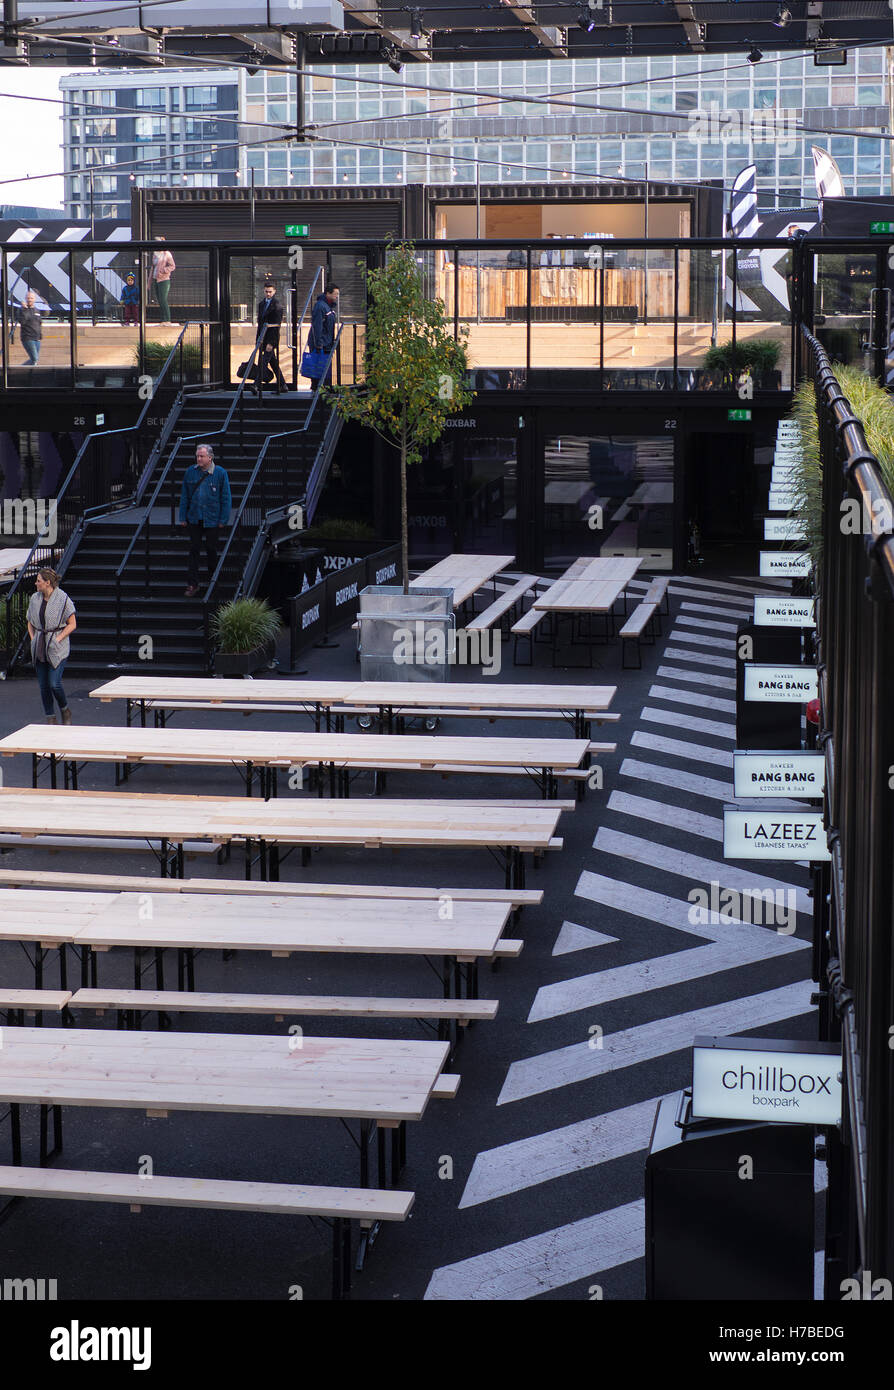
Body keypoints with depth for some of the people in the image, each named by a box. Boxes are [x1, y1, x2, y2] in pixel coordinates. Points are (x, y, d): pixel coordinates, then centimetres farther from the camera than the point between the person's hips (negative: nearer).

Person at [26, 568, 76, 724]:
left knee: (54, 683, -12)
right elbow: (30, 622, 20)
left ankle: (65, 711, 14)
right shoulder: (35, 598, 7)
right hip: (39, 647, 5)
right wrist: (33, 639, 5)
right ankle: (51, 718, 13)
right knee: (43, 685, 4)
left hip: (57, 648, -5)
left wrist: (57, 639, -13)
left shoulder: (63, 599, -9)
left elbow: (72, 624, -6)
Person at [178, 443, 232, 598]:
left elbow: (226, 498, -3)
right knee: (194, 550, 1)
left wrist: (223, 519, -6)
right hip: (194, 519, 2)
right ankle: (192, 584, 3)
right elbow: (184, 496, 7)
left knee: (211, 550, 10)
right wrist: (183, 517, 4)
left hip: (212, 520, -2)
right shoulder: (191, 471, 1)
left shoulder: (220, 473, -7)